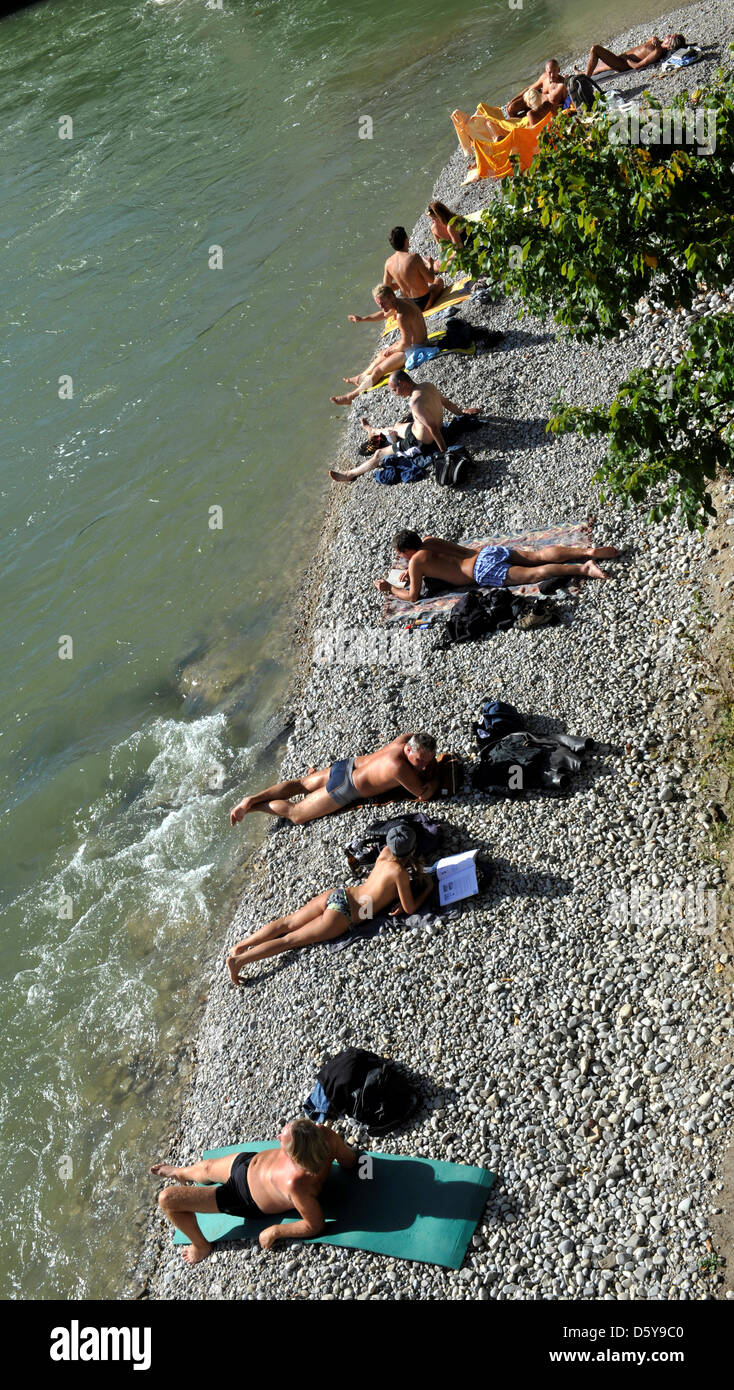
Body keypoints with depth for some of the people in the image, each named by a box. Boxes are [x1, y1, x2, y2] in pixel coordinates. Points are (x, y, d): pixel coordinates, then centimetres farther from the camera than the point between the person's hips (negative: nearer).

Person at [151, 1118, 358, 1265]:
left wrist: (274, 1231, -16)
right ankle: (179, 1173, 73)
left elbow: (315, 1225, -30)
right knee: (205, 1168, 34)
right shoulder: (323, 1134, -32)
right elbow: (350, 1160, -13)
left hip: (247, 1198, -7)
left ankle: (202, 1247, 28)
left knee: (166, 1199, -3)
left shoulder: (296, 1184, -45)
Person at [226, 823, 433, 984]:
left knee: (286, 923, 12)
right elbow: (410, 908, -8)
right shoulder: (400, 872, -16)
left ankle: (239, 946, 11)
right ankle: (239, 960, -3)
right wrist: (427, 889, 7)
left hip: (336, 894, 6)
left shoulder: (386, 852, 5)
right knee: (288, 940, -2)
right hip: (342, 914, -6)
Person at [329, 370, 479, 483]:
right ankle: (373, 431, 69)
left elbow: (433, 427, -35)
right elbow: (447, 402, 6)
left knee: (378, 455, 7)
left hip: (420, 445, -9)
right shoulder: (428, 385, -8)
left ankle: (349, 475, 25)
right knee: (395, 428, 36)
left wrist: (444, 451, -27)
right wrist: (462, 411, 23)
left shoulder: (416, 401, -36)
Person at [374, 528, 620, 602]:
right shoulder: (429, 541, 22)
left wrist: (389, 588, 14)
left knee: (533, 574, -19)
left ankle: (582, 568, -33)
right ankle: (589, 551, -13)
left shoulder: (417, 561, -1)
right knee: (538, 556, -1)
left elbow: (413, 596, -1)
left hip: (484, 571, -8)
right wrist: (413, 569, 35)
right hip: (487, 551, 8)